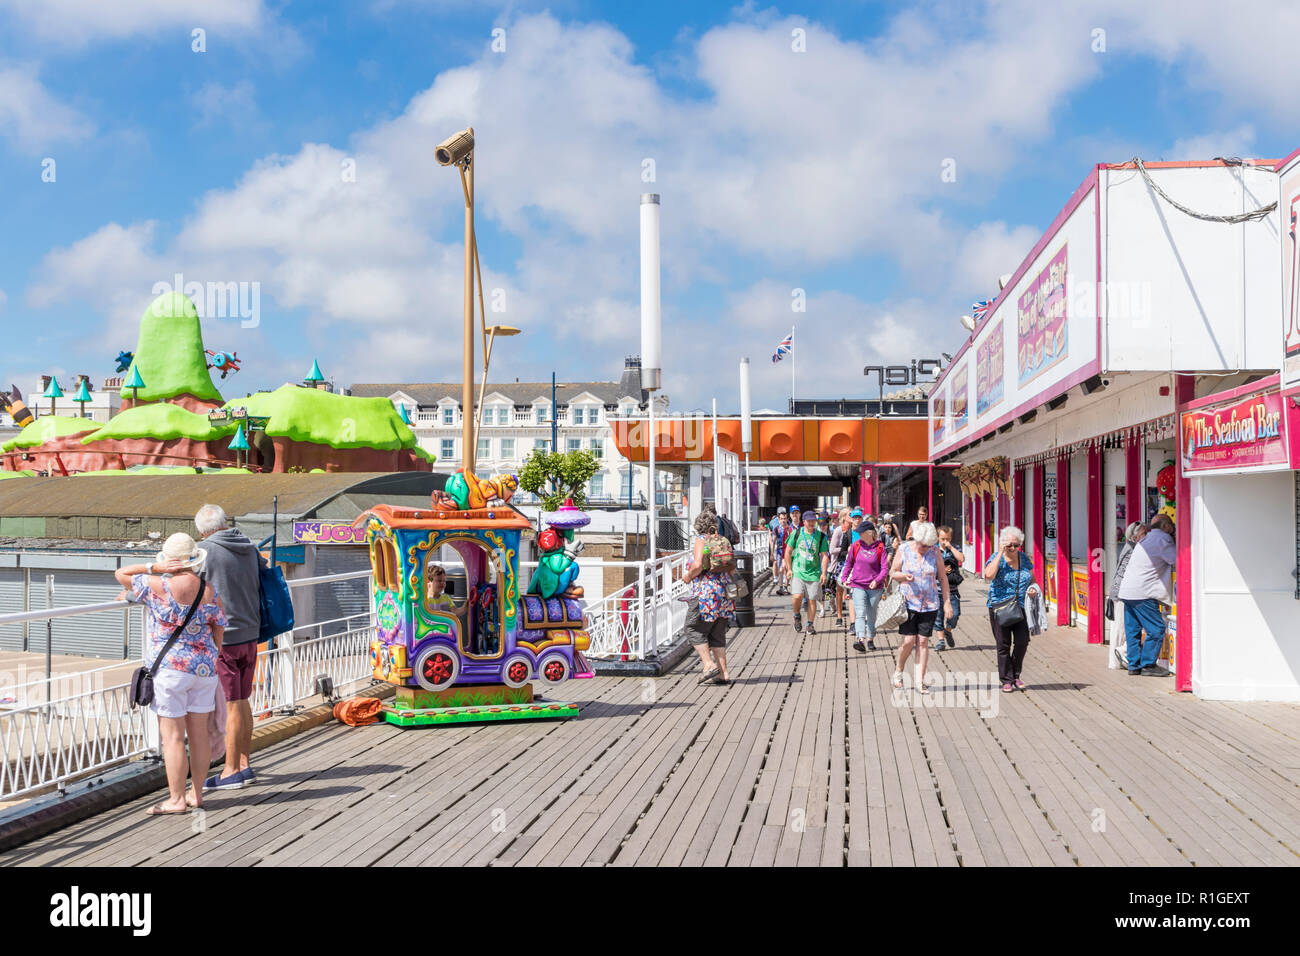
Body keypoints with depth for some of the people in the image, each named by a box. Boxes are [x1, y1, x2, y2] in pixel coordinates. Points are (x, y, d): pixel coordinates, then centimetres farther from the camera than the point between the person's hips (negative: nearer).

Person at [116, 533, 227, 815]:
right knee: (199, 733, 12)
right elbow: (219, 632, 8)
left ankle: (176, 799, 5)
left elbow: (120, 573, 0)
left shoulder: (157, 587, -13)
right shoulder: (210, 591, -1)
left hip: (169, 668, -5)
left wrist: (154, 567, -1)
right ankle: (197, 794, 21)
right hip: (204, 669, 5)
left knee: (172, 736, 1)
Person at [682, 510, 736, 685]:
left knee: (695, 631, 1)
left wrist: (688, 576, 0)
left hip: (707, 593, -7)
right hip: (724, 594, 7)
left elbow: (698, 565, -17)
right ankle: (723, 673, 7)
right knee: (717, 635, 10)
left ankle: (709, 665, -9)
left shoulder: (701, 539, -6)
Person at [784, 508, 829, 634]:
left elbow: (824, 555, 4)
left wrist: (824, 573, -3)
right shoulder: (796, 534, 3)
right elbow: (788, 551, 10)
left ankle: (810, 624, 15)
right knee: (797, 596, -16)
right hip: (798, 571, -1)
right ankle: (797, 616, 12)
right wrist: (789, 569, 6)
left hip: (814, 573, 1)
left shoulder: (821, 536, 3)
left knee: (812, 600, 1)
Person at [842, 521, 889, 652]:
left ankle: (870, 640, 26)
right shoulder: (856, 545, 2)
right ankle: (860, 640, -25)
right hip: (857, 586, 0)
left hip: (875, 587, 0)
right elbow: (848, 563, 14)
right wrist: (844, 578, 3)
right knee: (860, 613, -13)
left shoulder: (880, 547, -5)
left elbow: (885, 568, -7)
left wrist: (877, 580, -23)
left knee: (872, 615, 12)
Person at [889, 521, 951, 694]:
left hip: (929, 604, 2)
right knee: (909, 640, -9)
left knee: (923, 641, 0)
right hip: (908, 602, -2)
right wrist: (904, 576, -17)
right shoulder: (904, 550, -3)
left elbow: (942, 577, 10)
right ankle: (898, 670, 17)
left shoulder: (935, 552, 3)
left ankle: (920, 681, 4)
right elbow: (892, 572, 5)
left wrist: (947, 601, 5)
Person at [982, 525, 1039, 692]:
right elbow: (989, 575, -26)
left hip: (1021, 606, 3)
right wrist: (1000, 553, -21)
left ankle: (1016, 675, 13)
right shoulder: (997, 558, -6)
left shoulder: (1024, 558, 7)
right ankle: (1007, 680, 11)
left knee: (1022, 640, -8)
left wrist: (1033, 587, -3)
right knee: (1003, 644, 1)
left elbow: (1032, 577, 20)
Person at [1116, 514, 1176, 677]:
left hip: (1127, 590, 10)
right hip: (1142, 593, -9)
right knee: (1156, 628, -4)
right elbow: (1177, 559, -7)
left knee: (1133, 630, 11)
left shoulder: (1145, 540, 22)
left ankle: (1134, 665, 13)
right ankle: (1148, 664, -2)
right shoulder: (1162, 538, -6)